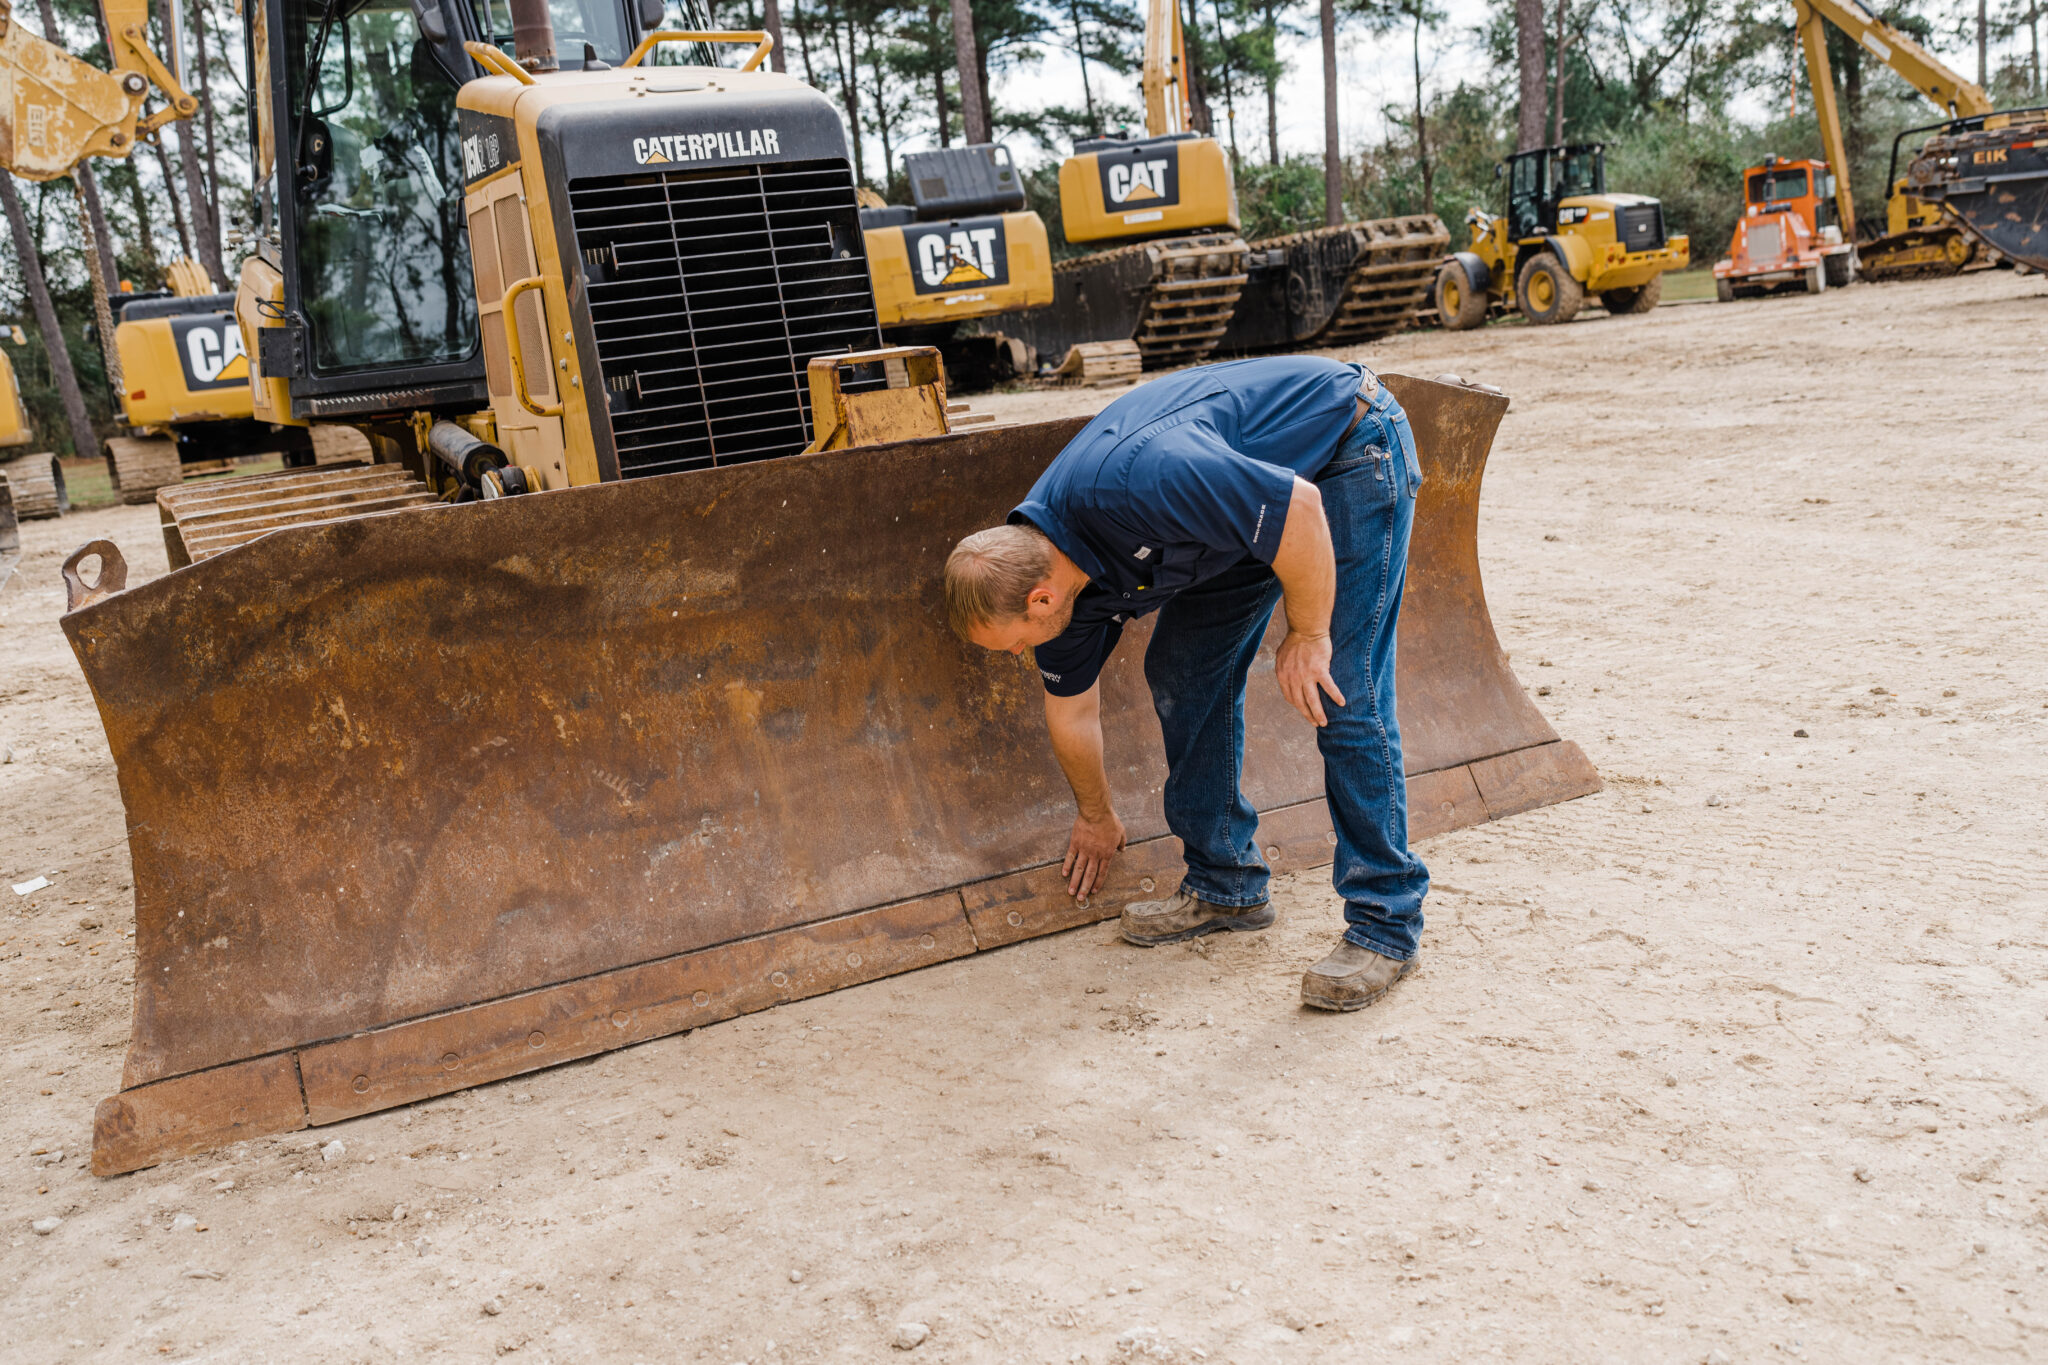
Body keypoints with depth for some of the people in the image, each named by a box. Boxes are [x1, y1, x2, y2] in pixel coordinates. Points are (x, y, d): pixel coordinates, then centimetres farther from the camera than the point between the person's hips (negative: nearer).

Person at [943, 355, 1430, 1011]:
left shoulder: (1135, 485, -37)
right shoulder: (1040, 563, -8)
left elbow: (1301, 506, -31)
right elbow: (1071, 711, 8)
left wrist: (1308, 635, -20)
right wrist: (1096, 818, 22)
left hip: (1352, 449, -8)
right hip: (1257, 482, 8)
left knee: (1343, 696, -12)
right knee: (1183, 673, 4)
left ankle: (1386, 924, -3)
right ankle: (1226, 884, 17)